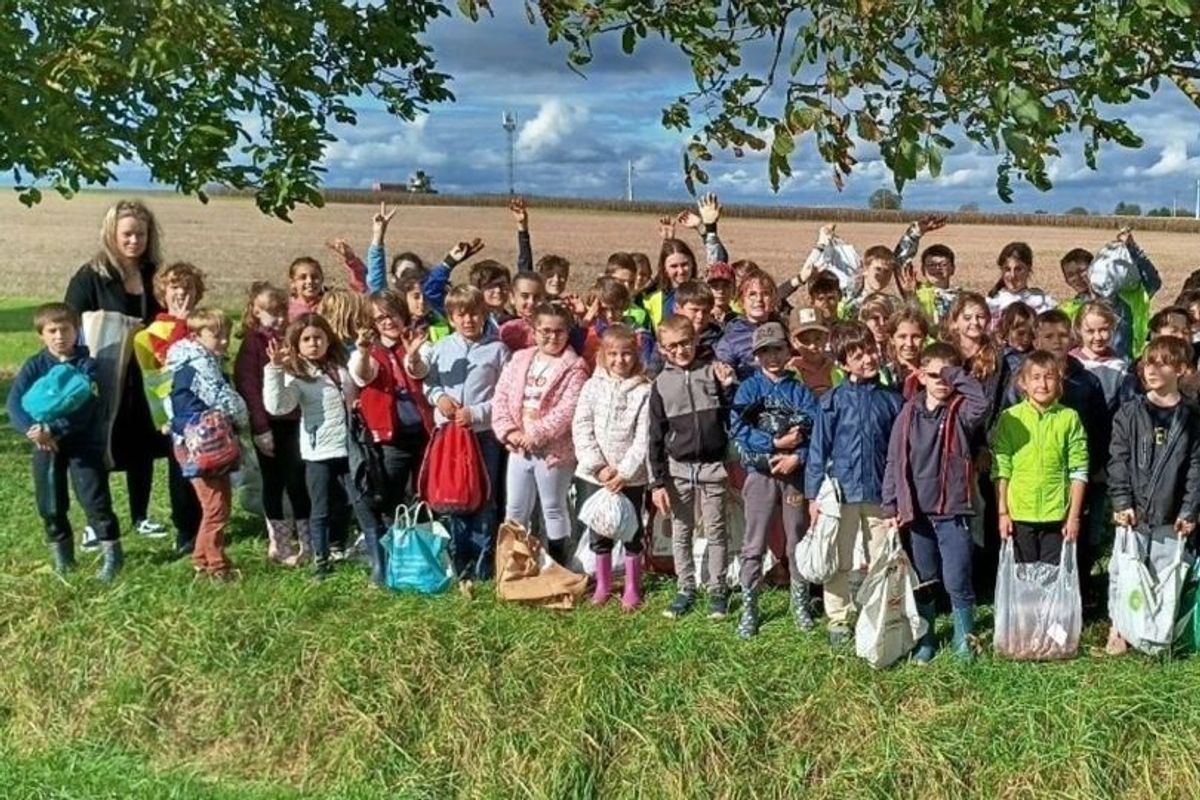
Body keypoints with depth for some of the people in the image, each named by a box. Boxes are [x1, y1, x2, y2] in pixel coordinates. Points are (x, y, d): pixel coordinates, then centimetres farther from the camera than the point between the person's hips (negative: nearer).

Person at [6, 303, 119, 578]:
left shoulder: (87, 364, -8)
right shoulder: (34, 366, 0)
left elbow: (83, 407, -18)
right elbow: (14, 403, -8)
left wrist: (52, 429, -27)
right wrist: (32, 430, -26)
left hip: (84, 442, -3)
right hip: (45, 444, 3)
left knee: (94, 499, -3)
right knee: (50, 504, 11)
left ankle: (112, 552, 8)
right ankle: (61, 553, 28)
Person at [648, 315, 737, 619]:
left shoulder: (713, 372, -2)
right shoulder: (661, 384, 1)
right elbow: (656, 437, 2)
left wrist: (728, 387, -17)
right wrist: (657, 482, -1)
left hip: (712, 466, -1)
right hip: (678, 468, 1)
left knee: (715, 532, 8)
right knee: (680, 534, 10)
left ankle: (717, 591, 20)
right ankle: (685, 590, 24)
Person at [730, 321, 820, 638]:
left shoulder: (800, 390, 6)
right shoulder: (749, 388, 1)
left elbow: (815, 430, -4)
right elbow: (738, 430, -11)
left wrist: (798, 457, -19)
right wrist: (776, 442, -17)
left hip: (795, 472, 2)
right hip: (761, 472, -2)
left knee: (798, 541, 12)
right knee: (754, 545, 2)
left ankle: (800, 603, 26)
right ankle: (748, 609, 9)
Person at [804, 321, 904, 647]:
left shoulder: (892, 400, 4)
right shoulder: (833, 400, -2)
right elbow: (819, 448, -1)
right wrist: (814, 494, -3)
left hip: (880, 494, 2)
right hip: (841, 492, -1)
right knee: (839, 563, 8)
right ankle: (838, 621, 21)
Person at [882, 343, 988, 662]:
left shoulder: (961, 411, -4)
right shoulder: (909, 414, 3)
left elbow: (982, 404, -30)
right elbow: (894, 462, 5)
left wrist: (956, 374, -20)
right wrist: (890, 507, 1)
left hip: (953, 511, -3)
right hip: (917, 511, 3)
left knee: (957, 582, -1)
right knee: (923, 581, 14)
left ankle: (964, 638, 18)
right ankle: (925, 639, 27)